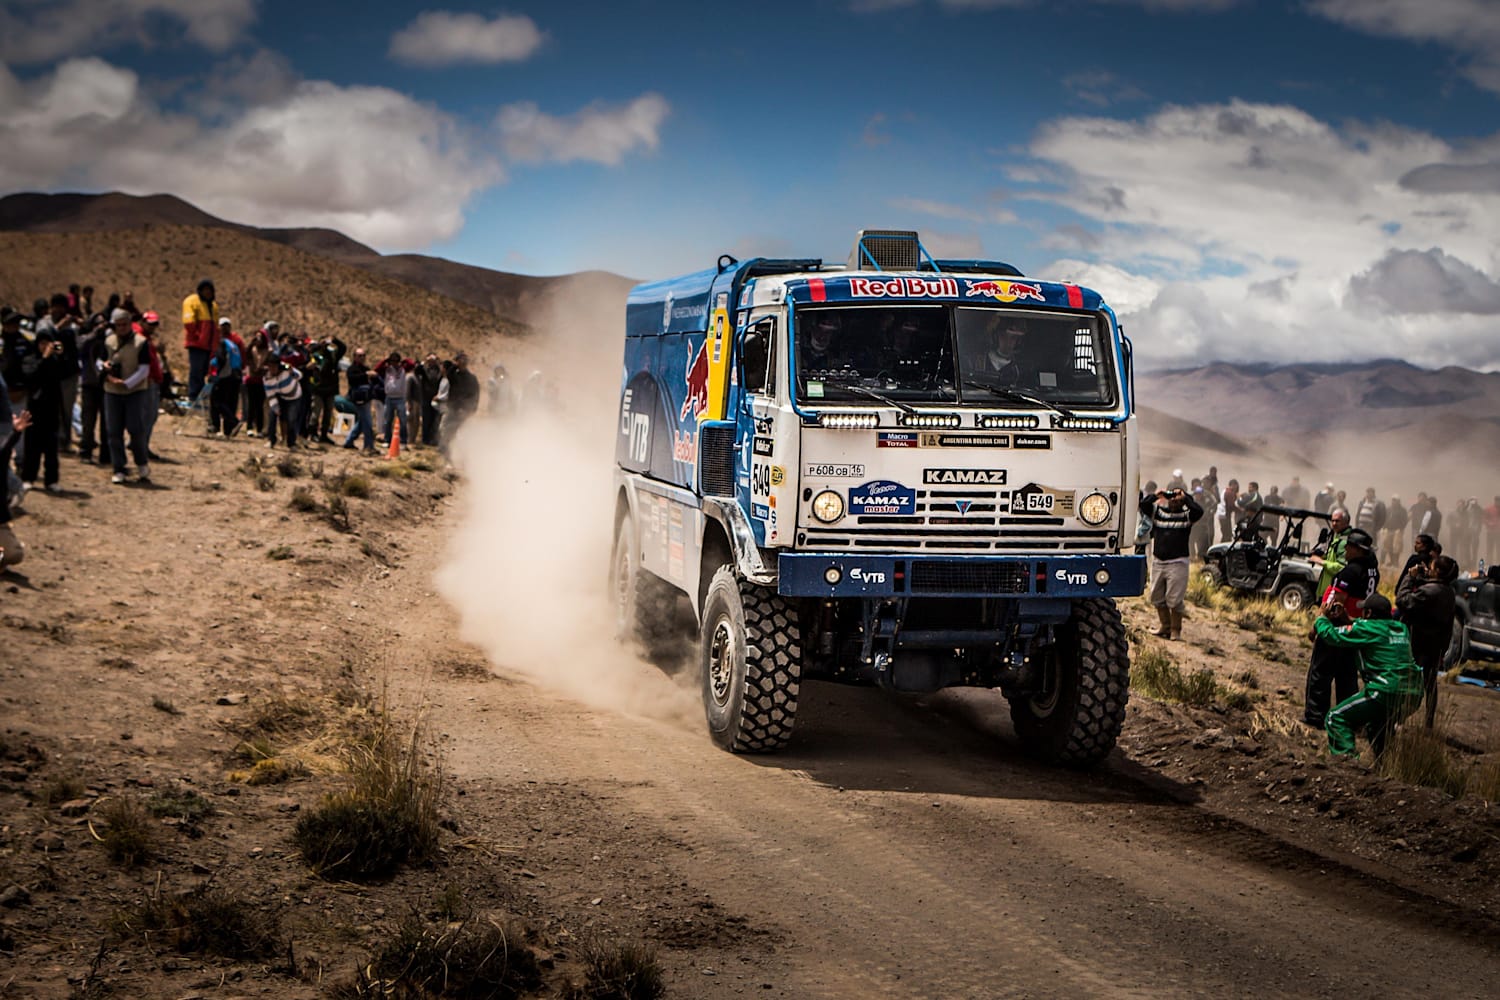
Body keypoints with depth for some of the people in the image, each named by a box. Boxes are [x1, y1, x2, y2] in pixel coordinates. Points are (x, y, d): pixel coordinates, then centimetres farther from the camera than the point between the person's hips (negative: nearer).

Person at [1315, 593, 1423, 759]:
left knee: (1337, 717, 2)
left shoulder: (1366, 628, -5)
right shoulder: (1401, 628, 17)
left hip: (1388, 693, -8)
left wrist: (1323, 619, 21)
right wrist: (1350, 620, 32)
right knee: (1378, 720, 36)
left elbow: (1330, 635, 1)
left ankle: (1346, 755, -14)